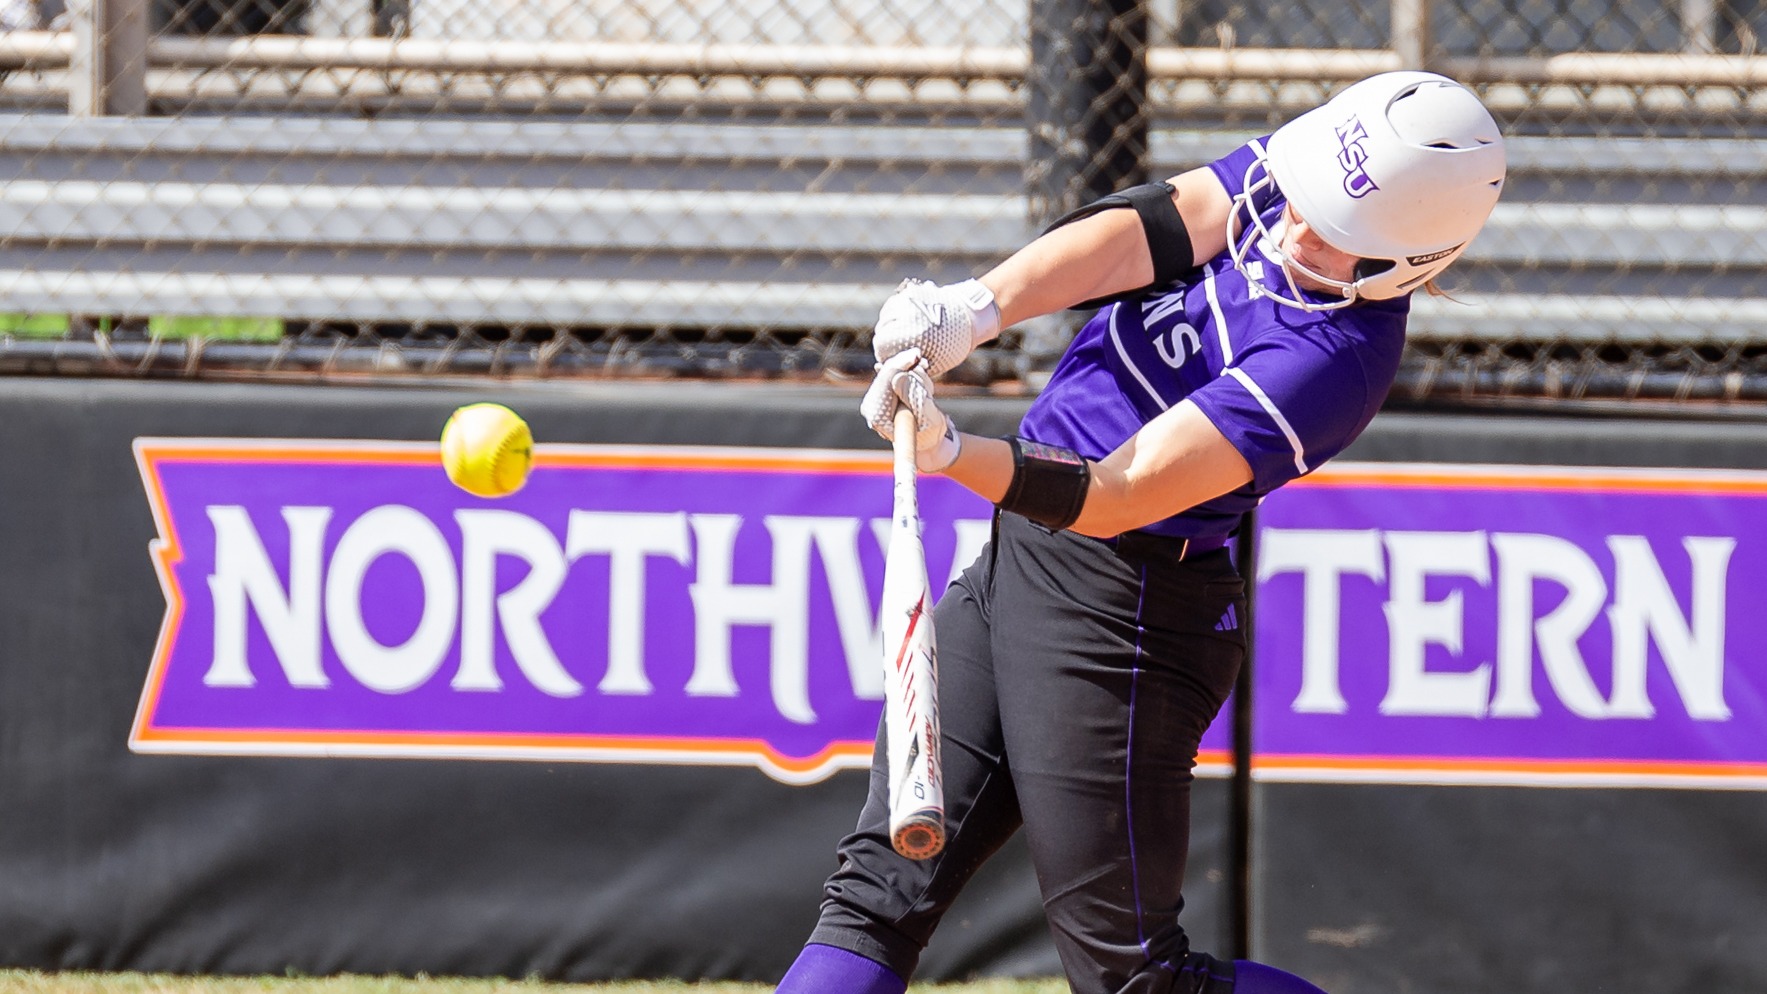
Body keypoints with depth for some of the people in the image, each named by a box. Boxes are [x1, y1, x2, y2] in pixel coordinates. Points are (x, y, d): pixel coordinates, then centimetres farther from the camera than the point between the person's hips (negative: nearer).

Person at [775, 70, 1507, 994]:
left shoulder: (1335, 358, -26)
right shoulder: (1293, 170, -2)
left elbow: (1121, 492, -28)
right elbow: (1145, 232, -14)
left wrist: (952, 455, -41)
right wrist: (973, 311, -29)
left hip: (1120, 600, -9)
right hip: (1012, 565, 9)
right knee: (877, 893, 6)